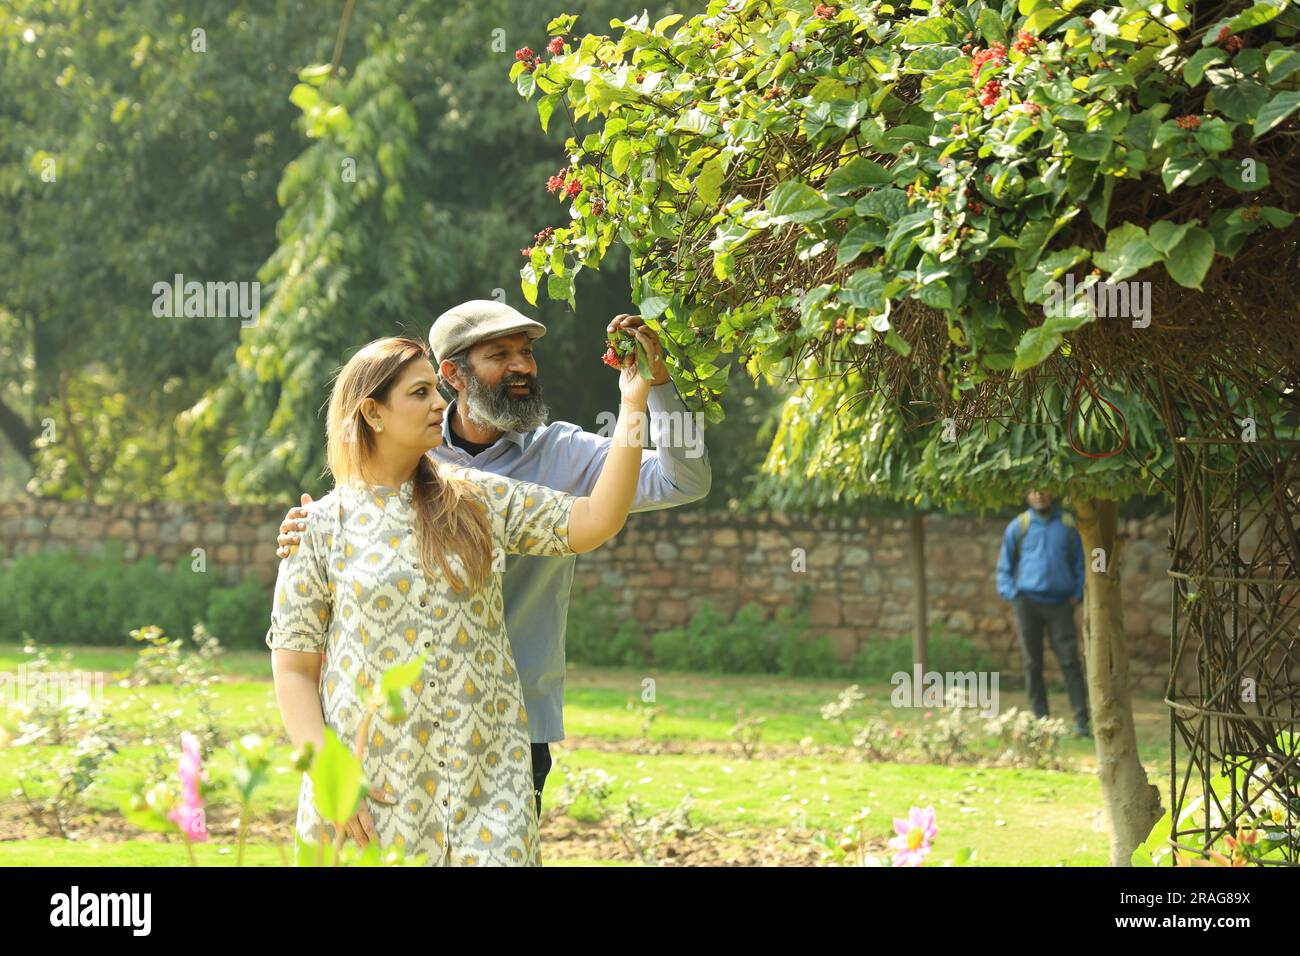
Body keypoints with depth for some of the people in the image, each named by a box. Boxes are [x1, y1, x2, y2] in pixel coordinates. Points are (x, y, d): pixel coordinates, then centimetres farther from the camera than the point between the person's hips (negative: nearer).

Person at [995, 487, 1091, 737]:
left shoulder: (1067, 525, 7)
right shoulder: (1018, 526, 5)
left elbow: (1079, 563, 14)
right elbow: (1004, 566, 11)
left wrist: (1077, 594, 3)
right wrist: (1012, 593, -1)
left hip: (1060, 603, -1)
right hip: (1028, 601, 1)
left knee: (1070, 662, -7)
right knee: (1032, 663, 3)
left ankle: (1081, 721, -9)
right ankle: (1040, 719, 9)